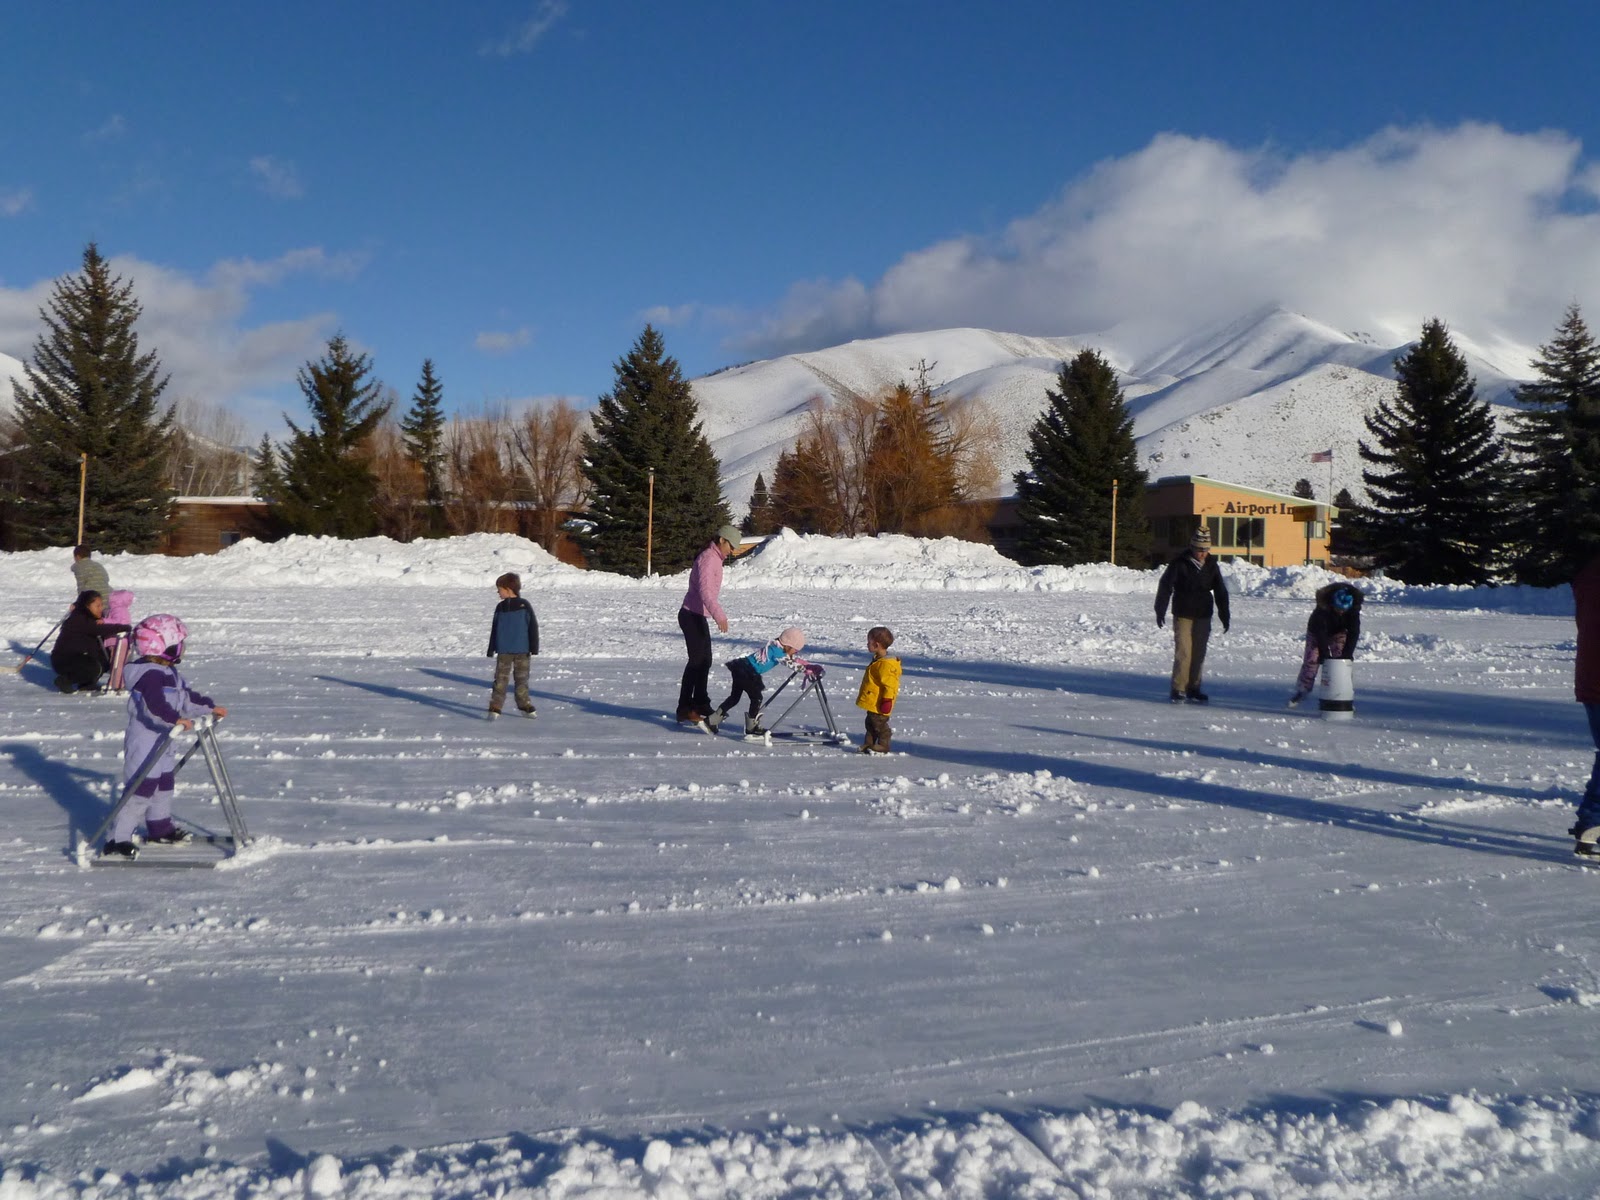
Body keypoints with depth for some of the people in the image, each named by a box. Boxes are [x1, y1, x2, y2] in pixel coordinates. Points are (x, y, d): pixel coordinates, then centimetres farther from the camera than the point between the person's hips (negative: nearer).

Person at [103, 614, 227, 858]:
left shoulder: (168, 672, 12)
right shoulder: (150, 674, -21)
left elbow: (186, 696, 23)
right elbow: (154, 705, -35)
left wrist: (210, 707, 27)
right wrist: (175, 719, -44)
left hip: (162, 743, 11)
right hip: (144, 744, -11)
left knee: (164, 785, 21)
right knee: (141, 790, -10)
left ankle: (160, 829, 36)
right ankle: (116, 840, -6)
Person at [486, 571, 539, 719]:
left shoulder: (524, 606, -6)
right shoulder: (500, 607, 5)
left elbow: (533, 627, -5)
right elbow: (494, 630, 10)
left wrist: (533, 648, -8)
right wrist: (491, 649, 8)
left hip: (522, 651, -2)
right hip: (503, 652, 2)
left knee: (522, 679, 9)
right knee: (500, 679, -3)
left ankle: (524, 705, 18)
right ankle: (495, 707, -4)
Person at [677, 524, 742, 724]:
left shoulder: (714, 558, 16)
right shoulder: (708, 558, -16)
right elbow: (704, 589, -28)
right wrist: (718, 615, -37)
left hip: (698, 616, 10)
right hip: (692, 615, -10)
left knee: (705, 661, 15)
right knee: (697, 661, -9)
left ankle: (701, 705, 25)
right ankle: (684, 710, -5)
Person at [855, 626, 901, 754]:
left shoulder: (886, 664, -24)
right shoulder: (878, 660, 11)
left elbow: (889, 685, -24)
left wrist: (887, 700, -24)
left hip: (879, 704, -11)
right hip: (872, 703, 11)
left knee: (879, 724, -2)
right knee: (870, 723, 18)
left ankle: (882, 746, 8)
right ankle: (869, 744, 28)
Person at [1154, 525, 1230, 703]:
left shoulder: (1211, 564, 5)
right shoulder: (1180, 562, -8)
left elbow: (1220, 591, 11)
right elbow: (1165, 586, -8)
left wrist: (1225, 616, 10)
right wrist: (1160, 611, -12)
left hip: (1203, 615, 4)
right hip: (1183, 615, -4)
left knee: (1199, 653, 6)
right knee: (1183, 653, -8)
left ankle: (1193, 689, 13)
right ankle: (1178, 690, -2)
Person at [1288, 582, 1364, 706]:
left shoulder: (1353, 608, -30)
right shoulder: (1323, 606, -38)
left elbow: (1354, 631, -29)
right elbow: (1320, 631, -37)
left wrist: (1347, 653, -36)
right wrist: (1324, 652, -42)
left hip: (1339, 632, 2)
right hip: (1317, 632, -2)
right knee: (1311, 660, -6)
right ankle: (1301, 690, 7)